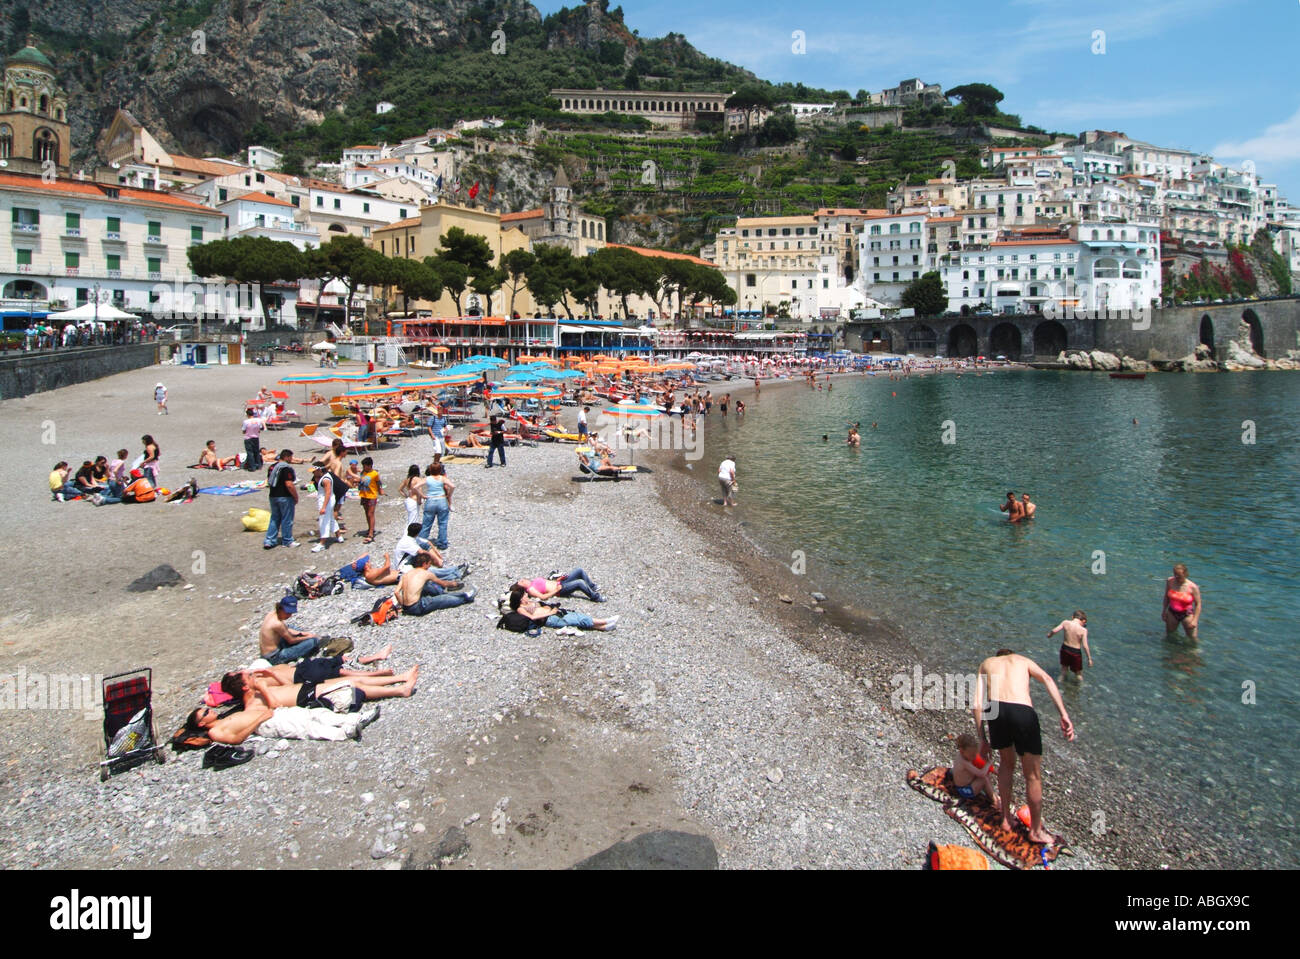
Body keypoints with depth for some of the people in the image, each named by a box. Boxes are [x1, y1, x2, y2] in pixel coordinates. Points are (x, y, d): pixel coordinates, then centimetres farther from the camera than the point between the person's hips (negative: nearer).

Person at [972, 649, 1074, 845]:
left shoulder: (986, 663, 30)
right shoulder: (1023, 660, 28)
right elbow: (1047, 679, 6)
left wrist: (982, 739, 21)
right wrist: (1064, 715, -3)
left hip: (996, 710, 2)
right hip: (1023, 712, -2)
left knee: (1006, 763, 29)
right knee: (1033, 776, 16)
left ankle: (1006, 818, 39)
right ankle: (1036, 831, 30)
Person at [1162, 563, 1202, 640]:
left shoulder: (1193, 587, -19)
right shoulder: (1170, 581, -9)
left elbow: (1198, 604, -12)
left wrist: (1195, 620, -14)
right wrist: (1164, 610, 9)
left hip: (1187, 614, -3)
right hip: (1172, 613, 3)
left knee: (1192, 639, 4)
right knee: (1169, 635, 16)